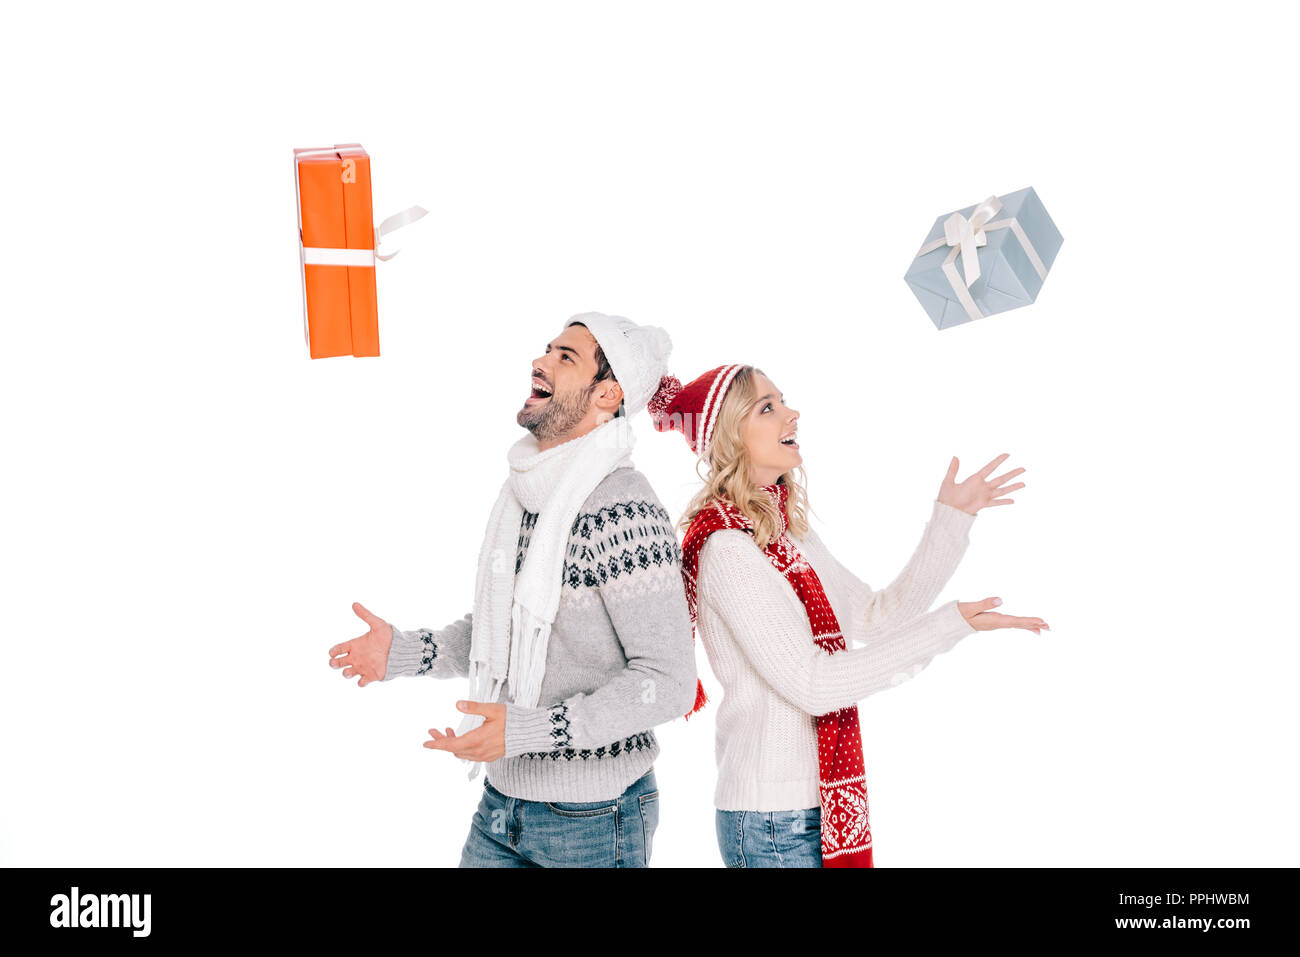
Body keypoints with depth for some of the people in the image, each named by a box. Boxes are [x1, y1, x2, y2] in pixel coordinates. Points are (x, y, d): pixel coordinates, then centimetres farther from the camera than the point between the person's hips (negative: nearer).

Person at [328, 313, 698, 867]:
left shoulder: (625, 514, -21)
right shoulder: (523, 495, 6)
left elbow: (668, 682, -23)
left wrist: (526, 729, -28)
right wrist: (403, 652, 4)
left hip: (593, 820, -7)